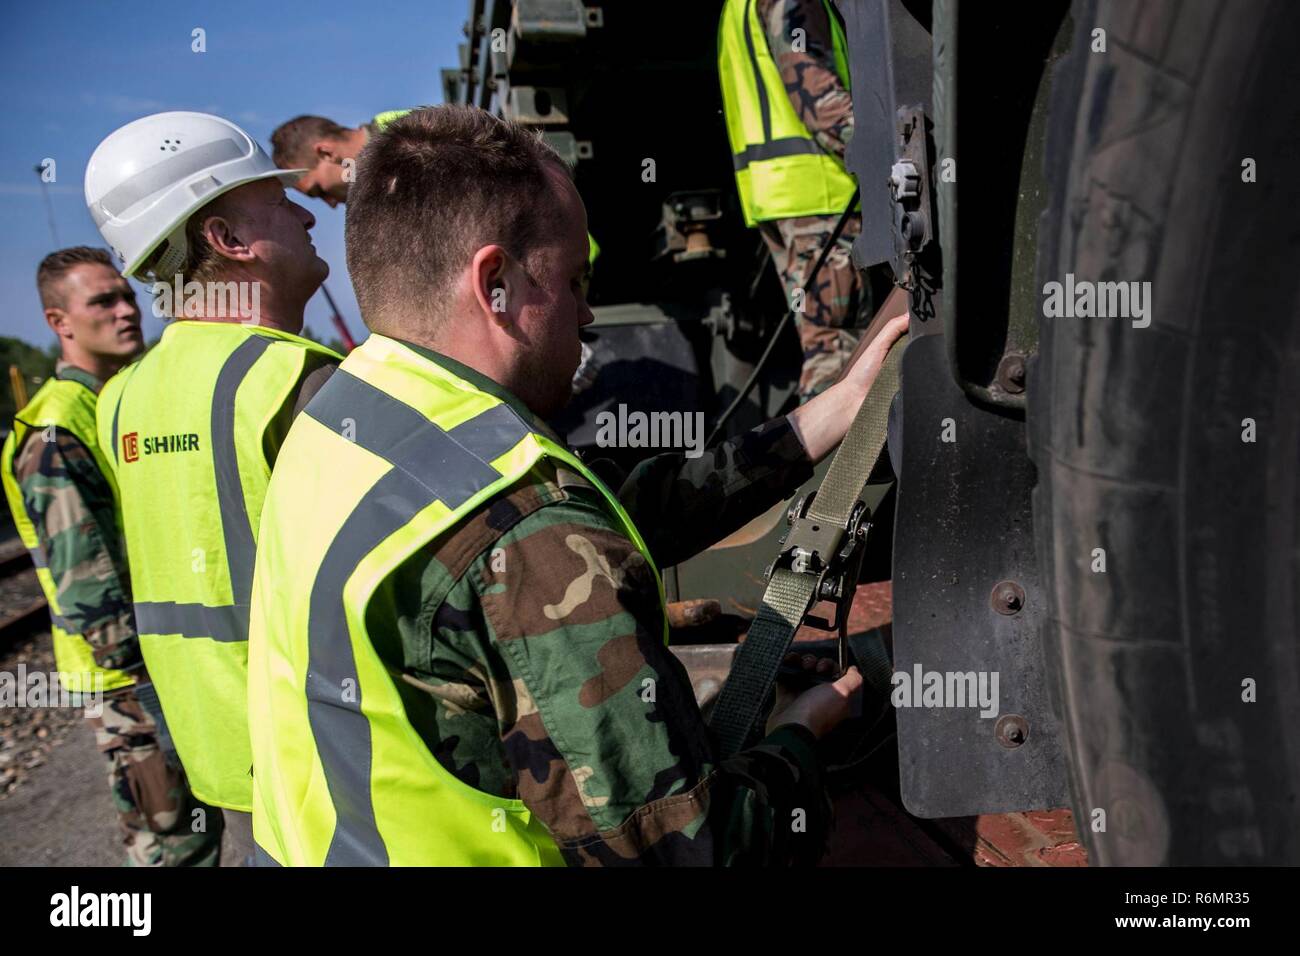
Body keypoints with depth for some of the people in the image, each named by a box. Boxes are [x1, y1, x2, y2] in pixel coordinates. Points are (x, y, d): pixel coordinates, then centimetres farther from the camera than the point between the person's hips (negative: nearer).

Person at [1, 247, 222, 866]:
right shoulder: (56, 437, -18)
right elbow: (87, 595, -22)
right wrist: (169, 717, -22)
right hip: (133, 679, -8)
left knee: (202, 829, 19)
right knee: (172, 847, 1)